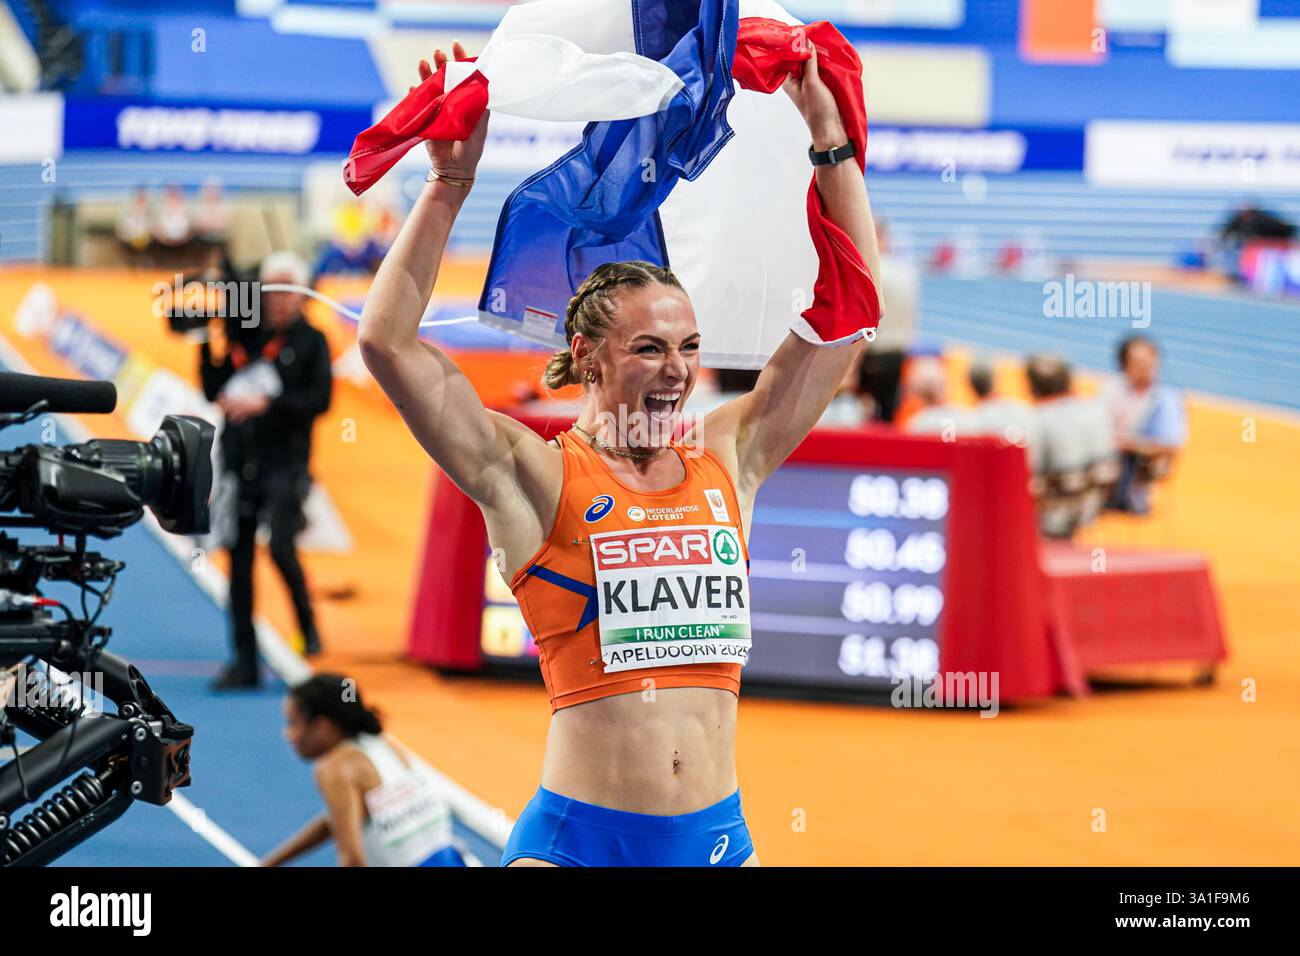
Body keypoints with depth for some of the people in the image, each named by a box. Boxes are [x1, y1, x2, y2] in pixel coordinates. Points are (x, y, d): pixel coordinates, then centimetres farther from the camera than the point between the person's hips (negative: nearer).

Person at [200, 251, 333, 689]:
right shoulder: (245, 337, 13)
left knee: (280, 545, -23)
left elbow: (320, 399, -9)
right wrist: (209, 345, 1)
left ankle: (307, 623, 2)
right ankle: (245, 660, 11)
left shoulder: (311, 341, 3)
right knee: (238, 561, 4)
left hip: (285, 460, -4)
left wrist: (267, 404, -17)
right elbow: (213, 390, 12)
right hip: (238, 460, 4)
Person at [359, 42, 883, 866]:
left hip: (718, 835, 4)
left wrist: (831, 148, 10)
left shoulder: (730, 460, 11)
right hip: (577, 839, -4)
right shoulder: (536, 478, 0)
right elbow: (389, 342, -9)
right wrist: (449, 187, -10)